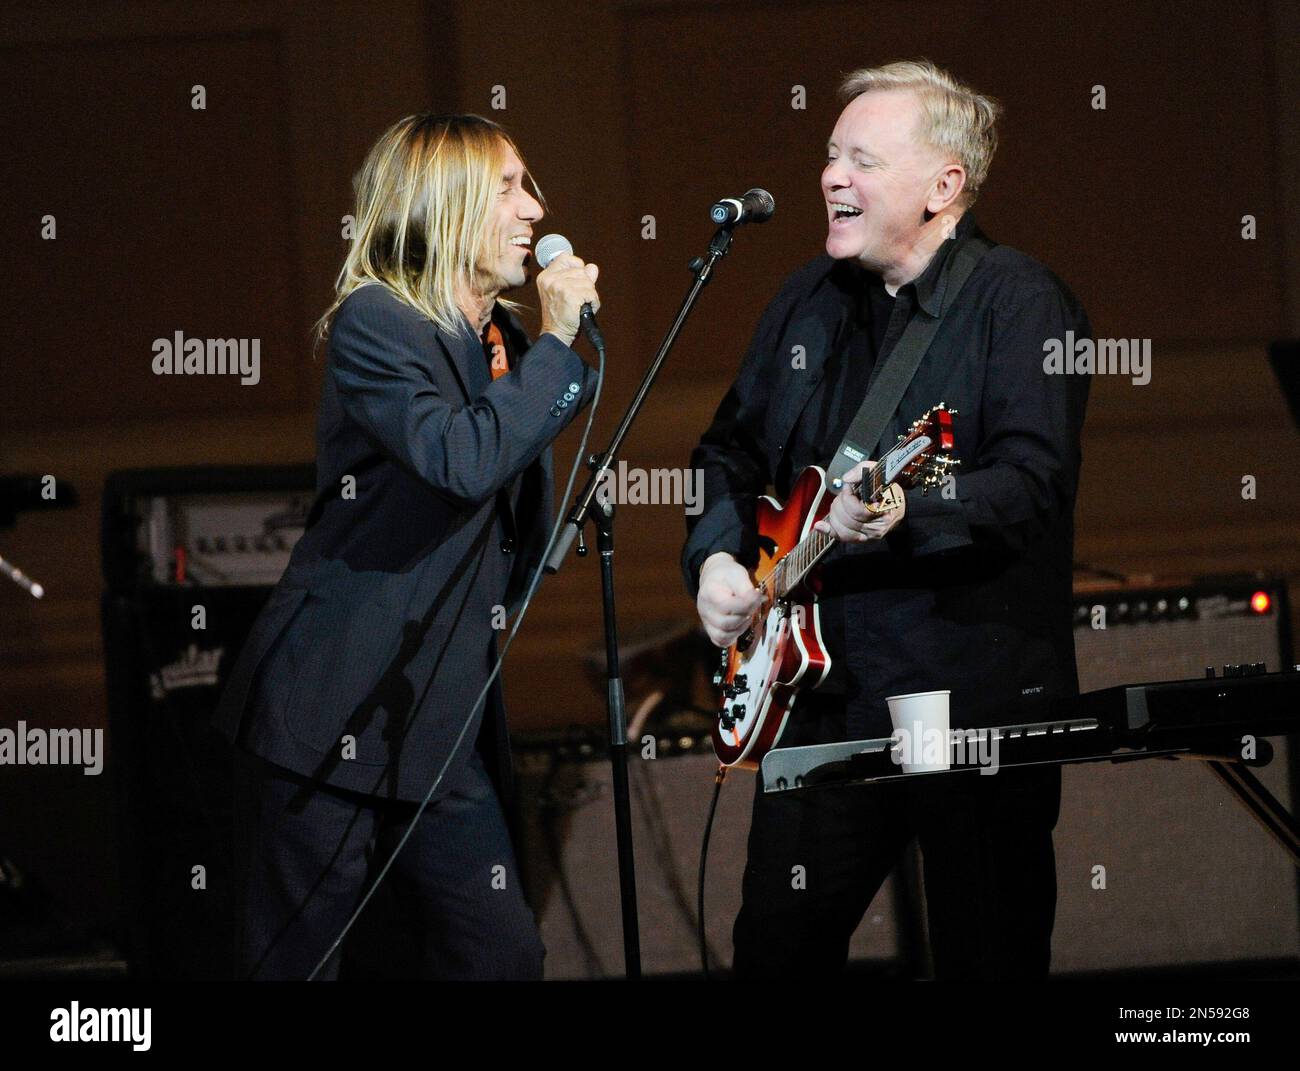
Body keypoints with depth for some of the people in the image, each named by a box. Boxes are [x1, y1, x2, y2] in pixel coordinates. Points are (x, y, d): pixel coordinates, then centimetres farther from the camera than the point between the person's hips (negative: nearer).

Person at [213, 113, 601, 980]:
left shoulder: (505, 343, 14)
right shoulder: (375, 323, -9)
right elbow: (462, 459, -26)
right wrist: (557, 343, -16)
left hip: (446, 718, 8)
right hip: (339, 712, -7)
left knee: (503, 956, 2)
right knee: (297, 963, -3)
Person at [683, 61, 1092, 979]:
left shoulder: (1016, 300, -9)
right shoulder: (809, 302, 14)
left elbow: (1036, 481, -21)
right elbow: (731, 449, 23)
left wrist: (909, 515, -36)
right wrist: (716, 553, 5)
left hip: (976, 697, -6)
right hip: (821, 690, 6)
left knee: (990, 963, 1)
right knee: (777, 948, 9)